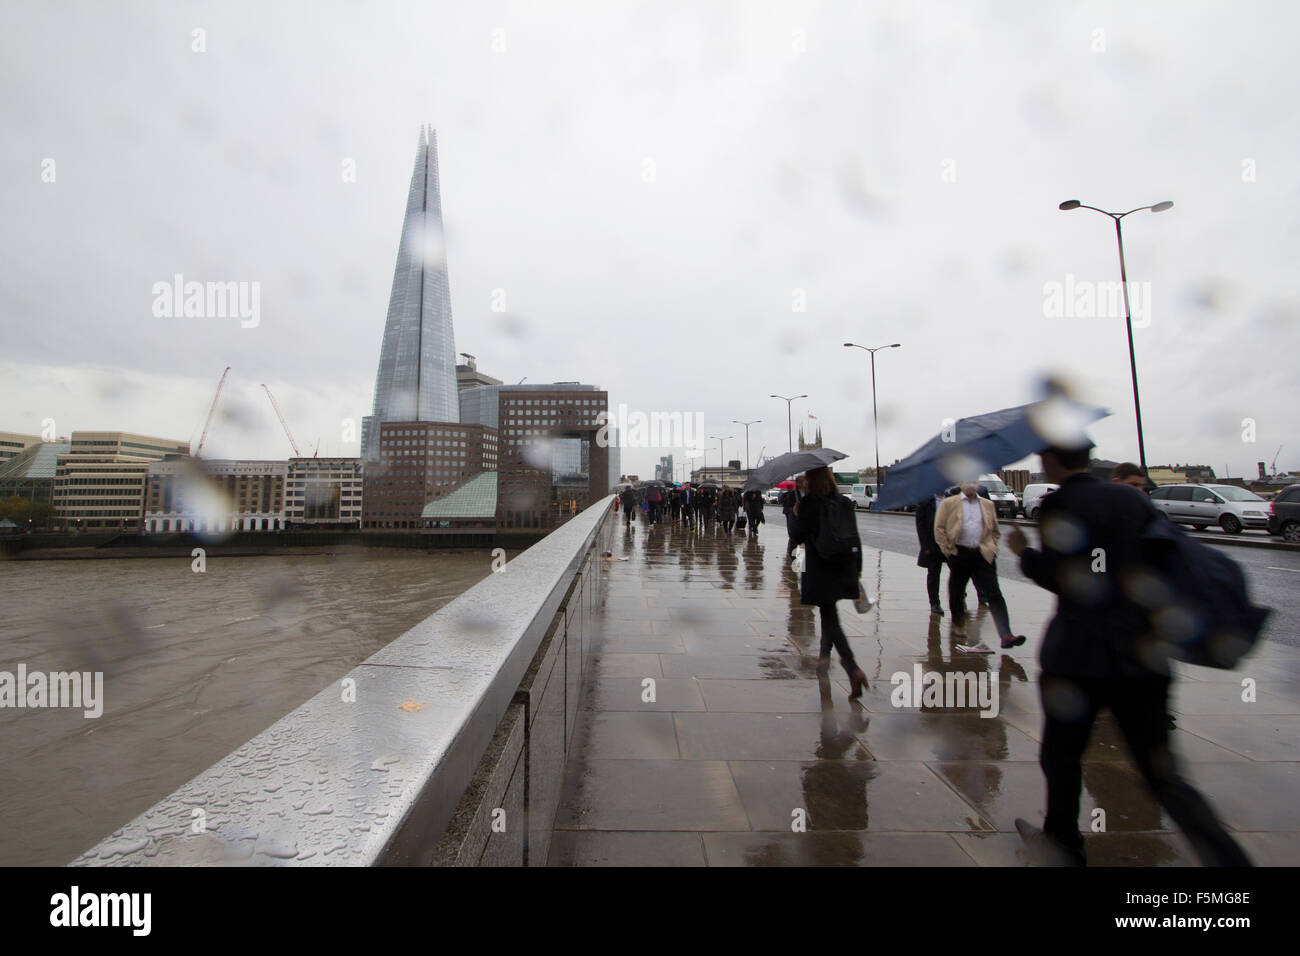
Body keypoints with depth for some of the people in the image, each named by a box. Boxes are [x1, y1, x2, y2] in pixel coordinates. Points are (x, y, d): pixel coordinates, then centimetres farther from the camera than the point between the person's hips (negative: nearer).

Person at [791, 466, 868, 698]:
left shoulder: (807, 504, -11)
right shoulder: (845, 503, 4)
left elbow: (797, 538, -8)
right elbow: (855, 537, 6)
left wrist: (796, 515, 8)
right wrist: (857, 568, 15)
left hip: (820, 570, -6)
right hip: (844, 568, 6)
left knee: (829, 617, -1)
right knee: (829, 613, 24)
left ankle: (853, 669, -13)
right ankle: (824, 654, 35)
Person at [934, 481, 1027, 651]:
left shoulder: (988, 505, 13)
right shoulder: (948, 503, 2)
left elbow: (995, 531, 23)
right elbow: (939, 528, -1)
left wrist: (992, 548, 10)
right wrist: (947, 549, -6)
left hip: (983, 555, 2)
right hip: (959, 554, -2)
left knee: (995, 595, -7)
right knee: (957, 593, 10)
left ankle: (1006, 635, -11)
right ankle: (958, 626, 30)